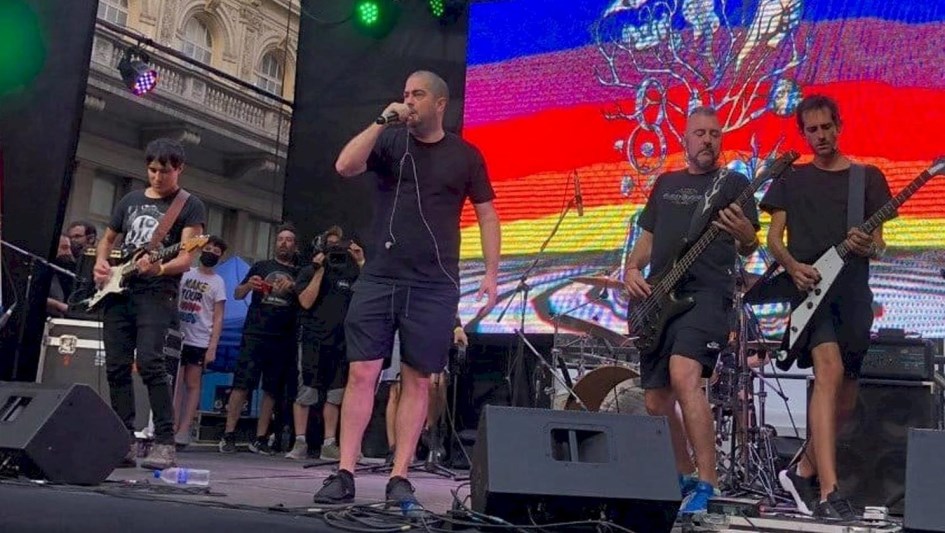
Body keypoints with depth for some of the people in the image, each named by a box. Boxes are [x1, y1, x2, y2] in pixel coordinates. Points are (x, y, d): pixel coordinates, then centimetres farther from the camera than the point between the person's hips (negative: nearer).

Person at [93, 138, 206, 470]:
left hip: (156, 294, -6)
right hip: (117, 293, 6)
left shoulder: (190, 207, 1)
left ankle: (165, 442, -14)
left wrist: (158, 268, -28)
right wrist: (100, 263, 6)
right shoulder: (130, 200, 17)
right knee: (117, 366, 2)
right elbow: (108, 239, 27)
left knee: (149, 362, -18)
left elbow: (186, 258, -8)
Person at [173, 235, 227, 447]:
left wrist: (212, 347, -10)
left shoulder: (217, 282, 2)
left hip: (199, 342, -3)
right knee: (175, 382, 1)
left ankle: (183, 432, -1)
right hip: (178, 337, 3)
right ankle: (172, 426, 4)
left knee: (192, 384, -1)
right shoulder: (185, 273, 10)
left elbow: (218, 318, -2)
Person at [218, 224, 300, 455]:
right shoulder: (261, 266, 15)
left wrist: (293, 287, -14)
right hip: (254, 335, -1)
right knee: (241, 384, -8)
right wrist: (249, 285, -7)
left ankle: (260, 438, 7)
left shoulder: (299, 274, 15)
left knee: (272, 390, 1)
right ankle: (228, 435, -4)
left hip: (283, 341, 1)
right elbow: (237, 294, 14)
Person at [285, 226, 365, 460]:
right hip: (314, 339, -3)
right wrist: (320, 270, -9)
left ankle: (329, 445, 6)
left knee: (335, 395, 2)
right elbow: (306, 301, -7)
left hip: (341, 342, 3)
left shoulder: (349, 273, 14)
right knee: (306, 392, -6)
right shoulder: (308, 272, 6)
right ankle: (300, 443, 1)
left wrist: (361, 263, -1)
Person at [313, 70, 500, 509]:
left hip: (435, 285, -1)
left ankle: (399, 478, 8)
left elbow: (487, 215, 10)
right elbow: (345, 167, -7)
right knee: (361, 373, -3)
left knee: (417, 380, 2)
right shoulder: (389, 141, 9)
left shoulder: (465, 155, 7)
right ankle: (344, 474, 2)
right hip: (379, 278, 1)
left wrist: (491, 274, 1)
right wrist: (382, 121, -10)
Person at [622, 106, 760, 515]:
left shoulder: (734, 183, 6)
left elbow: (748, 249, -1)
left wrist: (745, 234, -25)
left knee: (683, 376, -29)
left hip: (707, 294, -6)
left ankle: (707, 484, -23)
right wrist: (631, 270, 3)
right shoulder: (666, 184, 20)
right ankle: (684, 478, 29)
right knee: (656, 401, 8)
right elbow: (647, 238, 23)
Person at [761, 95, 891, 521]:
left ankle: (804, 471, 25)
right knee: (830, 372, -23)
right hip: (809, 287, -3)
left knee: (845, 396, 6)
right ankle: (828, 492, -26)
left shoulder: (868, 177, 13)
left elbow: (878, 241, 9)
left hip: (853, 293, 3)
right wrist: (792, 265, -12)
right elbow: (774, 236, 9)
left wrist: (868, 247, -16)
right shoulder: (791, 179, 14)